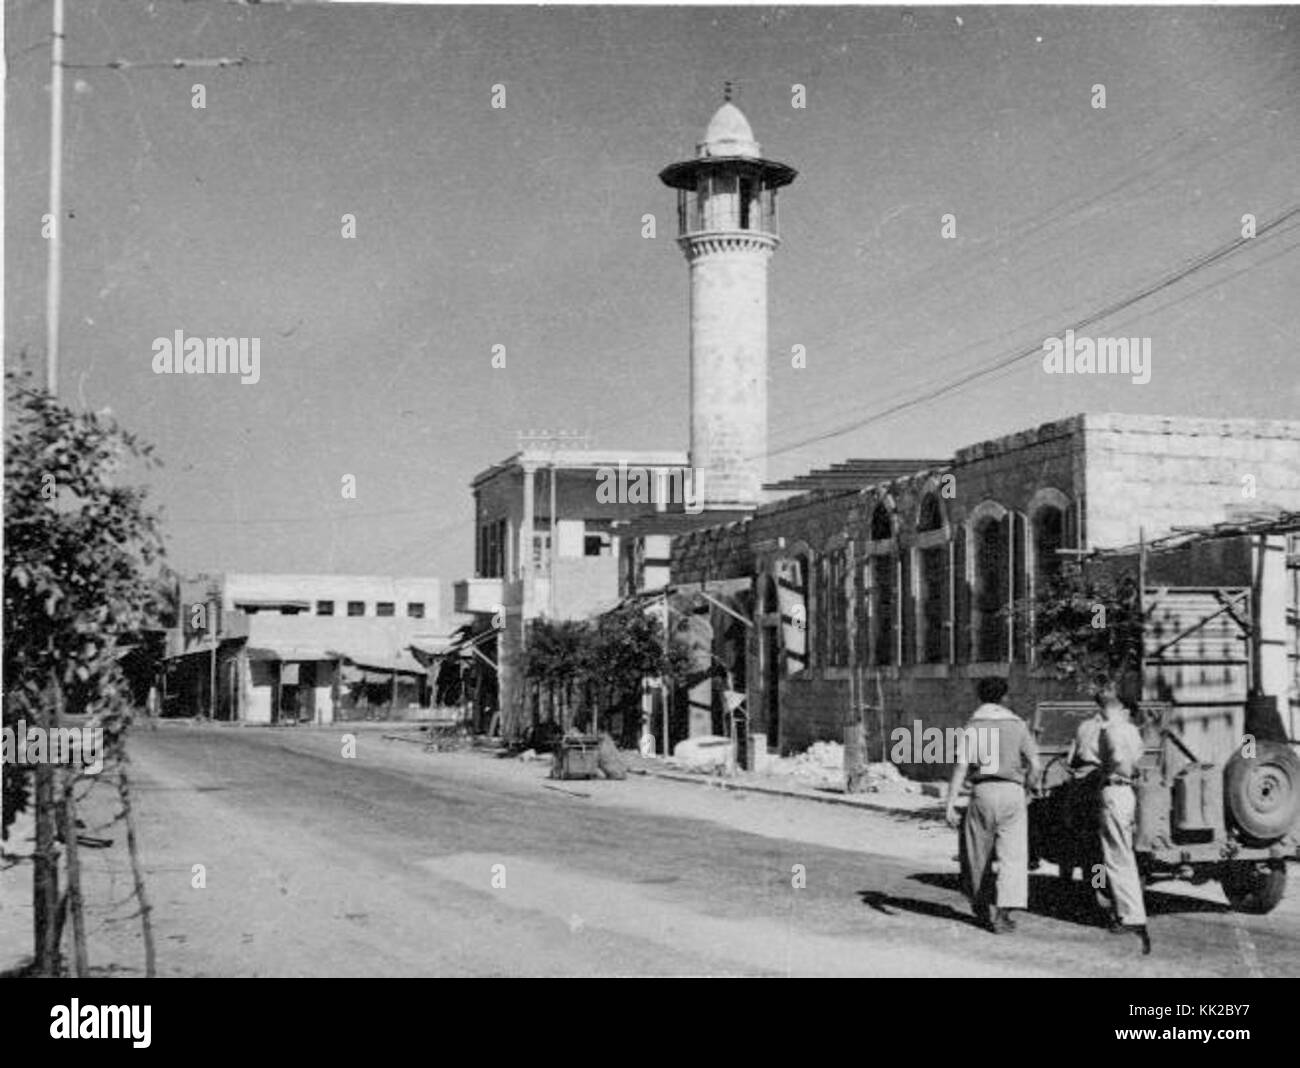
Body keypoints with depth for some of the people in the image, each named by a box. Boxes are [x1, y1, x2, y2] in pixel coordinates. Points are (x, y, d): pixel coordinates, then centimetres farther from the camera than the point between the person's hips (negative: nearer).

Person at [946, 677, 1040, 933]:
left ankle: (981, 906, 29)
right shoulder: (1017, 724, 5)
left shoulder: (972, 726, 1)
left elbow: (961, 766, -7)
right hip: (1012, 791, 0)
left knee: (979, 853, 15)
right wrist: (1029, 787, 22)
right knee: (1012, 855, 0)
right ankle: (1002, 913, -11)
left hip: (982, 791, 0)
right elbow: (1034, 765, 3)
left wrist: (950, 805, -7)